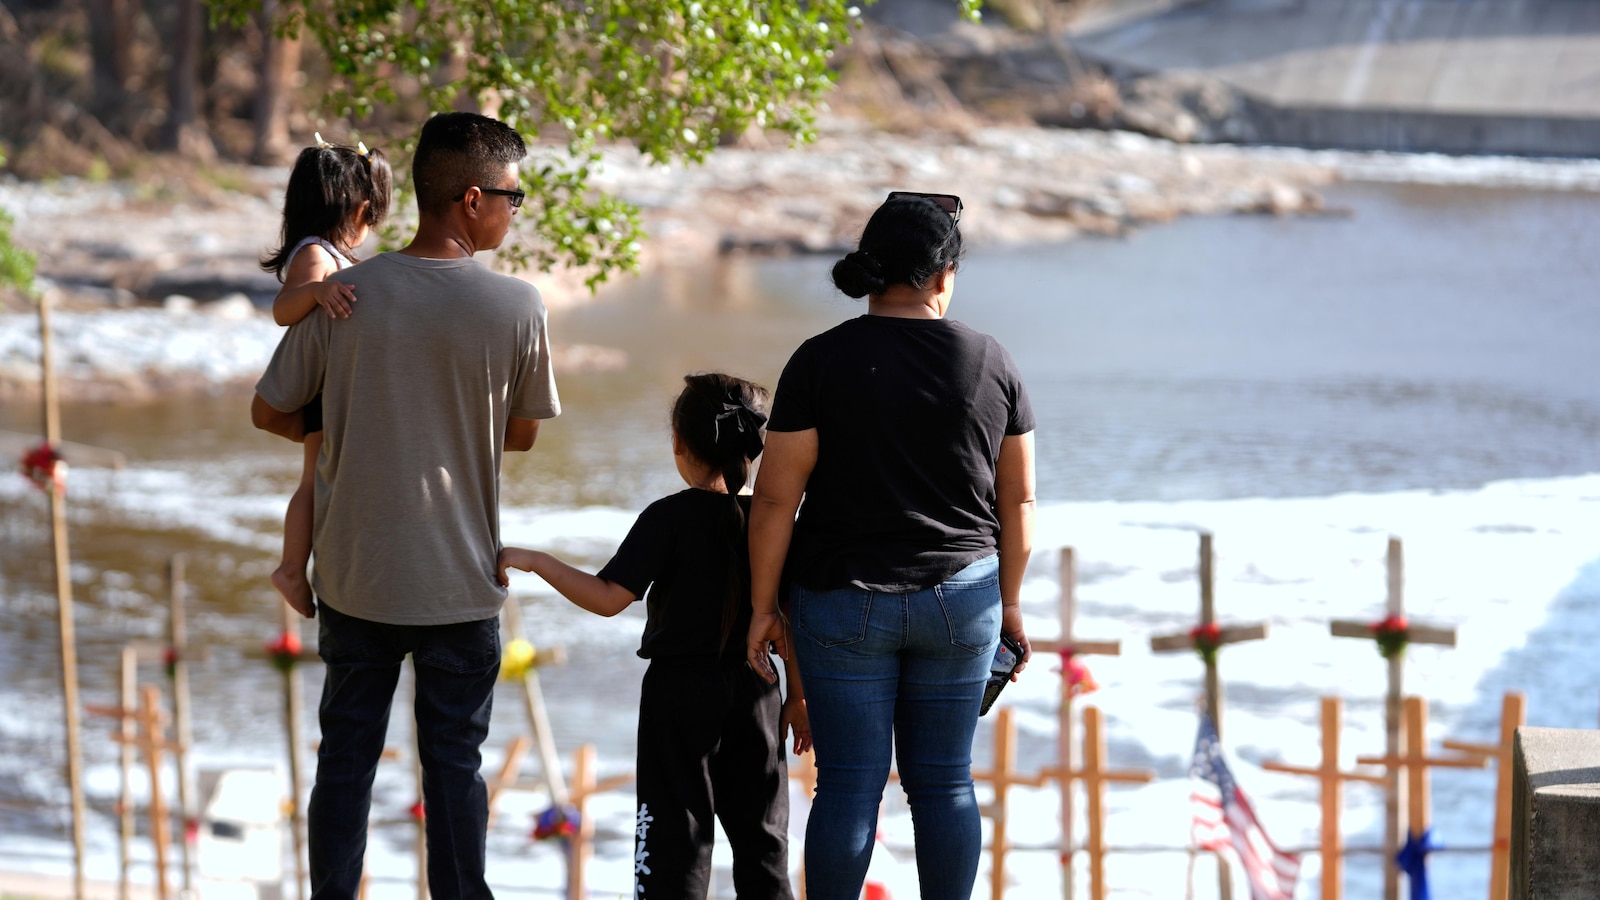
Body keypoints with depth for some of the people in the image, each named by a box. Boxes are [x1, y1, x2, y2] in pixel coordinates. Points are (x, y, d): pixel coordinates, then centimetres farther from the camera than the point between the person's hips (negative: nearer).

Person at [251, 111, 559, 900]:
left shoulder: (343, 295, -8)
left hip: (353, 576, 2)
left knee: (346, 755, 13)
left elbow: (268, 411, 2)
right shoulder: (517, 307, -12)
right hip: (459, 581, -2)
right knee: (454, 762, 9)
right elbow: (522, 434, 2)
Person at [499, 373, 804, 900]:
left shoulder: (669, 519, -12)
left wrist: (533, 561, -10)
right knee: (760, 831, 12)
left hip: (679, 691, -4)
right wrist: (798, 699, 12)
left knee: (674, 829, 2)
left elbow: (609, 598, -16)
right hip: (754, 693, 4)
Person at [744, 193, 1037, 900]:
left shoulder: (821, 361, -7)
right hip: (961, 602, 2)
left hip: (845, 602, -2)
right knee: (944, 782, 9)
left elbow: (775, 497, -7)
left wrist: (763, 607, 1)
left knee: (849, 785, 2)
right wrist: (1007, 601, 17)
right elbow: (1018, 501, 6)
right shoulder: (991, 363, 1)